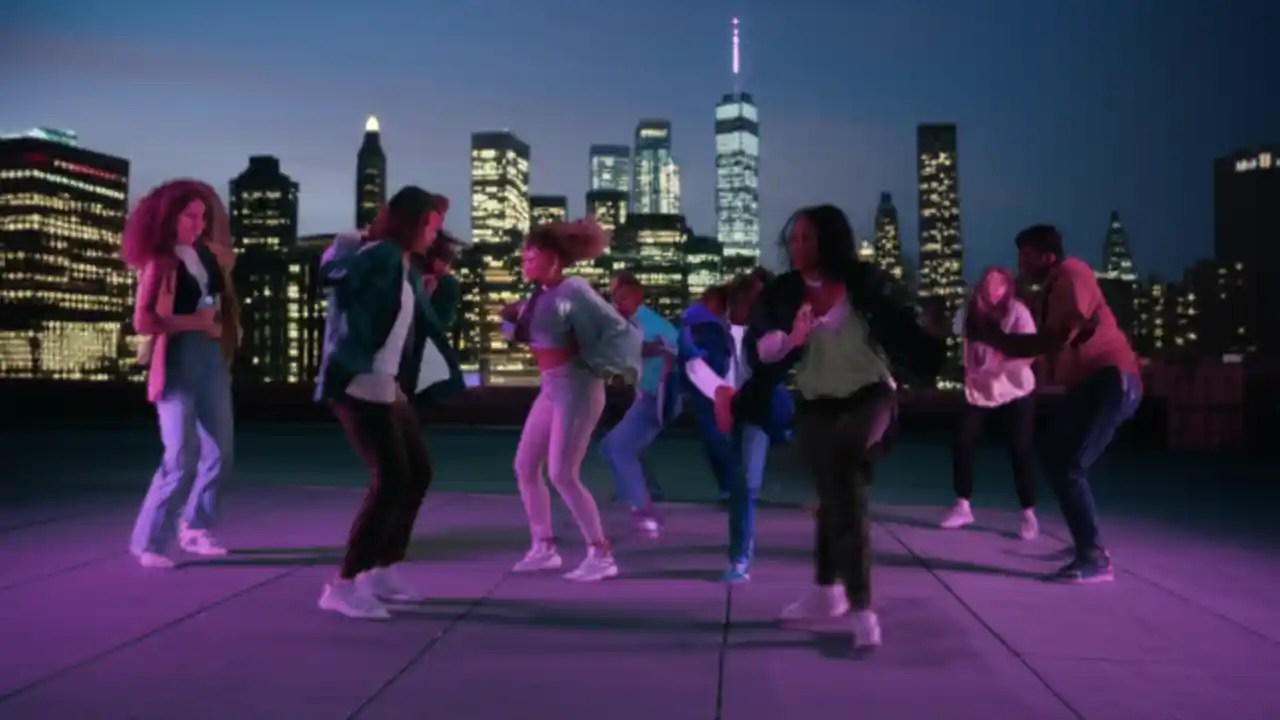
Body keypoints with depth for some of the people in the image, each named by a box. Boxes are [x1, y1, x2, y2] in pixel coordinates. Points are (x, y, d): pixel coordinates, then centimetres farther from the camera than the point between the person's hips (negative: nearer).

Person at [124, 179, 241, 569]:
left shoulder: (207, 256, 11)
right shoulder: (159, 262, -7)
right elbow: (143, 320, -16)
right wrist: (194, 322, -15)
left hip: (212, 359, 7)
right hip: (177, 365, -7)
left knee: (219, 454, 10)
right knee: (181, 459, -9)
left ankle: (195, 527, 27)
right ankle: (149, 541, 4)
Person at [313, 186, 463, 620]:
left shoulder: (407, 267, 17)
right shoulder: (380, 254, -11)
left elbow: (425, 323, 22)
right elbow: (333, 271, -27)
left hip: (389, 386, 10)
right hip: (359, 384, -10)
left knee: (418, 474, 16)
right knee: (391, 480, -14)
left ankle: (384, 572, 24)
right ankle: (343, 586, -9)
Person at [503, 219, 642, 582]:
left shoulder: (572, 290, -16)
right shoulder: (539, 295, 8)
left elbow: (618, 328, -19)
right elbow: (525, 333, 16)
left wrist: (598, 366, -15)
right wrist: (513, 318, -1)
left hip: (576, 387, -9)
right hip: (551, 388, 9)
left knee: (562, 474, -11)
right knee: (525, 466, 10)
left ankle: (601, 555, -2)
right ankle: (544, 547, 20)